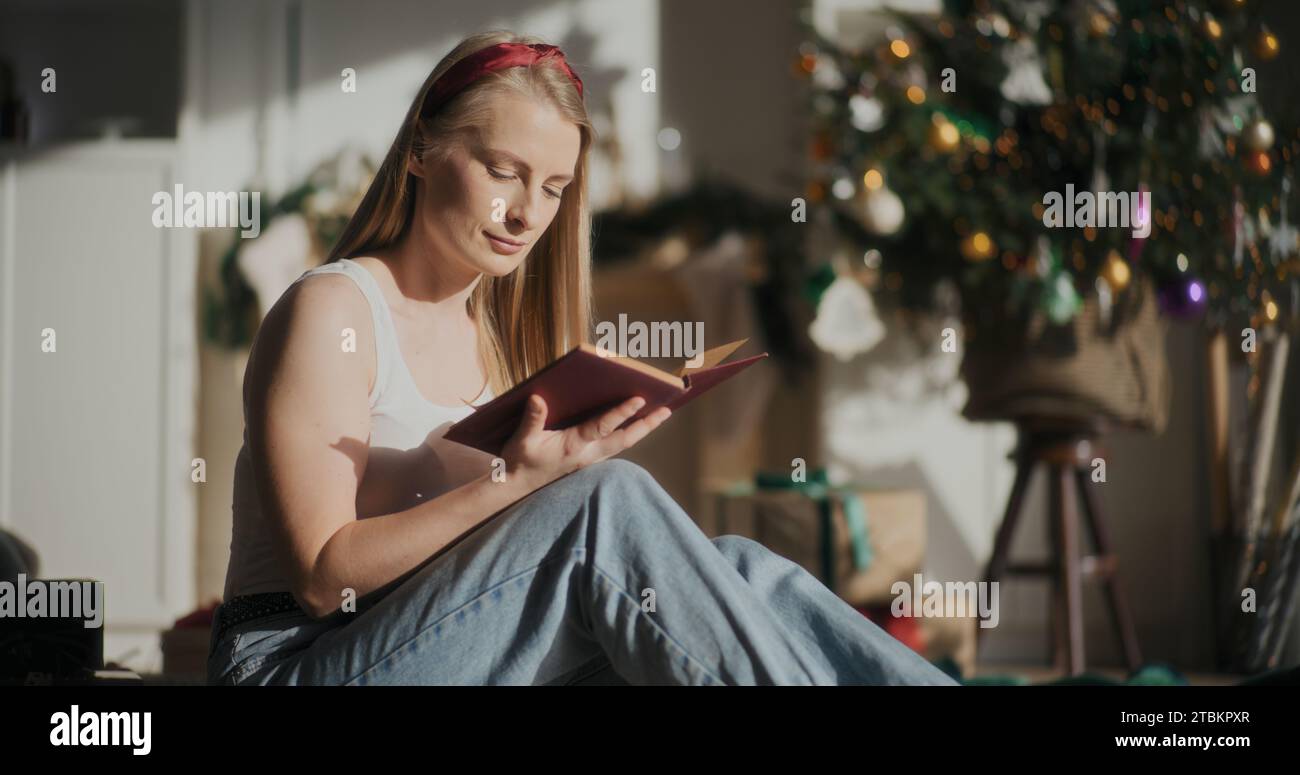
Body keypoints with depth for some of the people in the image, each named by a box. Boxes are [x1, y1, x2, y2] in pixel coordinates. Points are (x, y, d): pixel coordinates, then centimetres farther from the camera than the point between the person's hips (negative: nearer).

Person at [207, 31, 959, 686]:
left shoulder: (497, 331, 17)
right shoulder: (332, 311, -7)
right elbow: (324, 576, -16)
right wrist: (510, 481, -25)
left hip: (444, 647, 7)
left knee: (741, 571, -12)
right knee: (609, 499, -26)